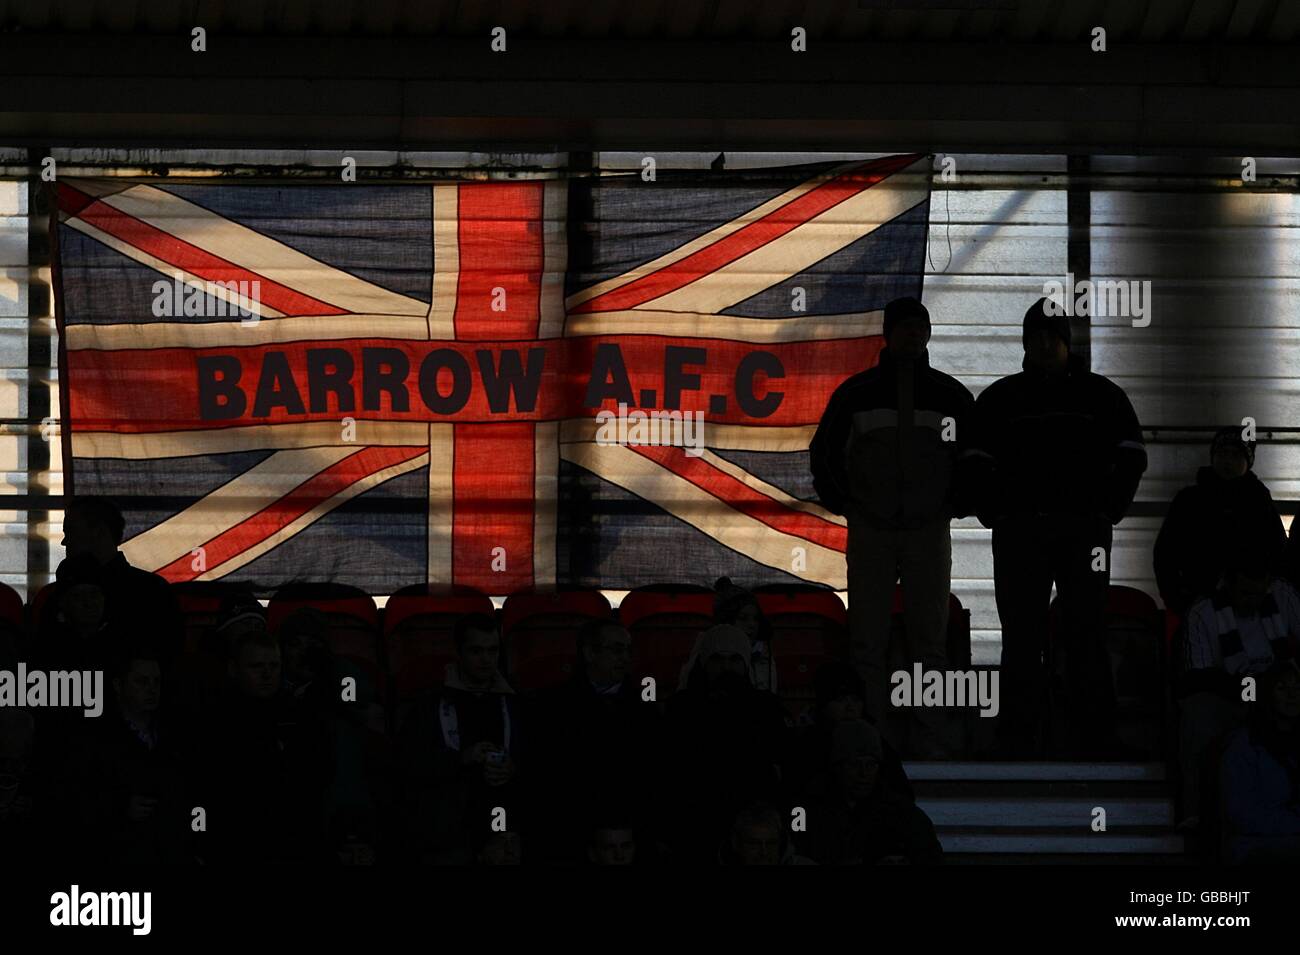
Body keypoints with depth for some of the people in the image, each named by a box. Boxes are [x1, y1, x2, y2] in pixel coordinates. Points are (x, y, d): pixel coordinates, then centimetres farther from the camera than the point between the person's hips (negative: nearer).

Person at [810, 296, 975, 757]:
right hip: (870, 530, 0)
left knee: (930, 636, 0)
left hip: (929, 530, 1)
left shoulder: (950, 394, 7)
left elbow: (974, 455, 17)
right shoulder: (857, 392, 5)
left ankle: (929, 736, 2)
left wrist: (956, 505, 8)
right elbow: (823, 450, 13)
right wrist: (841, 503, 6)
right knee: (868, 637, -2)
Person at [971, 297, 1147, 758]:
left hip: (1084, 530, -1)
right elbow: (977, 461, 12)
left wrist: (1107, 512, 3)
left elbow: (1131, 458, 11)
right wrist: (993, 513, 3)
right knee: (1021, 637, -2)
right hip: (1018, 532, 1)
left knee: (1086, 633, -4)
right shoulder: (1000, 398, 12)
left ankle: (1095, 737, -3)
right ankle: (1018, 735, 0)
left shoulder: (1101, 395, 10)